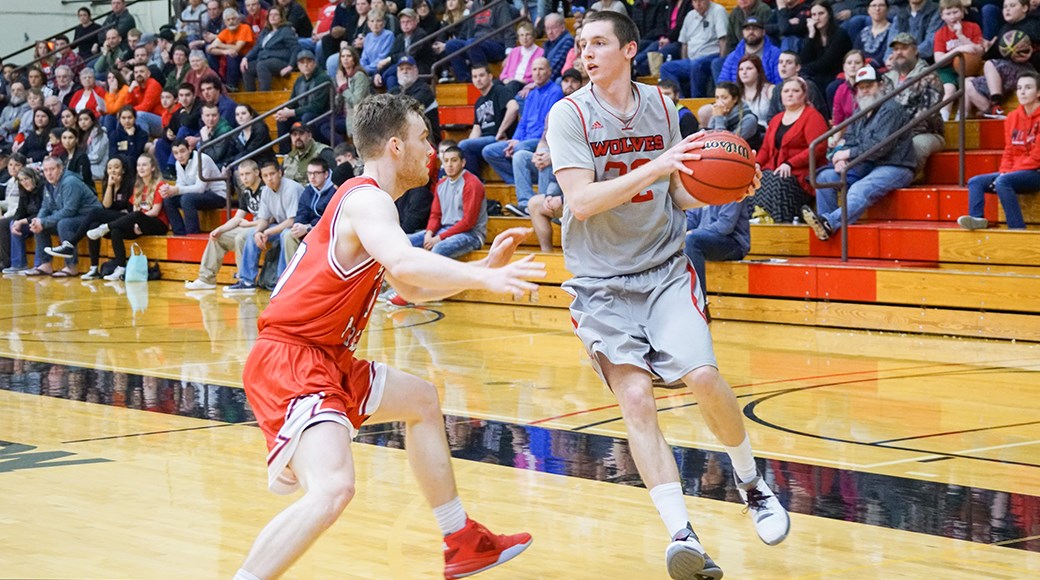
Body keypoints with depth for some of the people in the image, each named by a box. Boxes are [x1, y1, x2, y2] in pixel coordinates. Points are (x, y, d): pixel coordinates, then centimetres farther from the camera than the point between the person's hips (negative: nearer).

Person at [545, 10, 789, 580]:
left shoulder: (660, 107, 4)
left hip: (665, 270, 2)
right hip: (602, 282, -2)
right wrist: (652, 168, -28)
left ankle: (751, 483, 11)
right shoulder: (569, 114, -8)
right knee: (635, 398, -16)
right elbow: (580, 201, -19)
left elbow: (681, 195, 12)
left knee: (703, 376, -16)